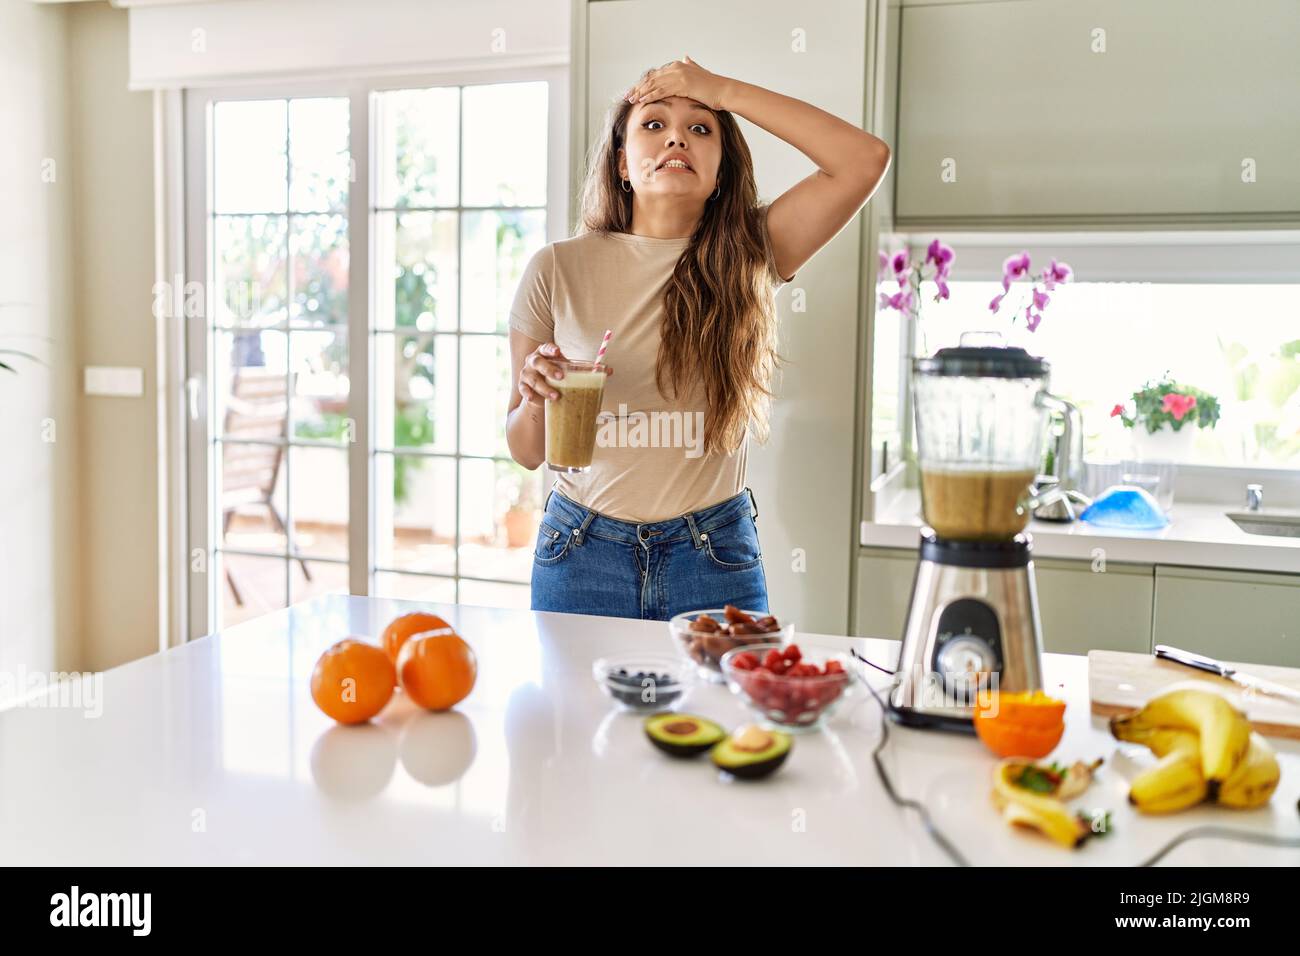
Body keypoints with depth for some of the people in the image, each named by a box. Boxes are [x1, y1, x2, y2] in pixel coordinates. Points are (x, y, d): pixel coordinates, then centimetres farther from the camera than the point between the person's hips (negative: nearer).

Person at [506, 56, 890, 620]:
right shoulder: (556, 270, -2)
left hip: (714, 556, 0)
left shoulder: (745, 256, -1)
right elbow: (526, 451, 3)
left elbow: (865, 159, -12)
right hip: (582, 553, 0)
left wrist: (720, 89, -10)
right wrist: (537, 397, -20)